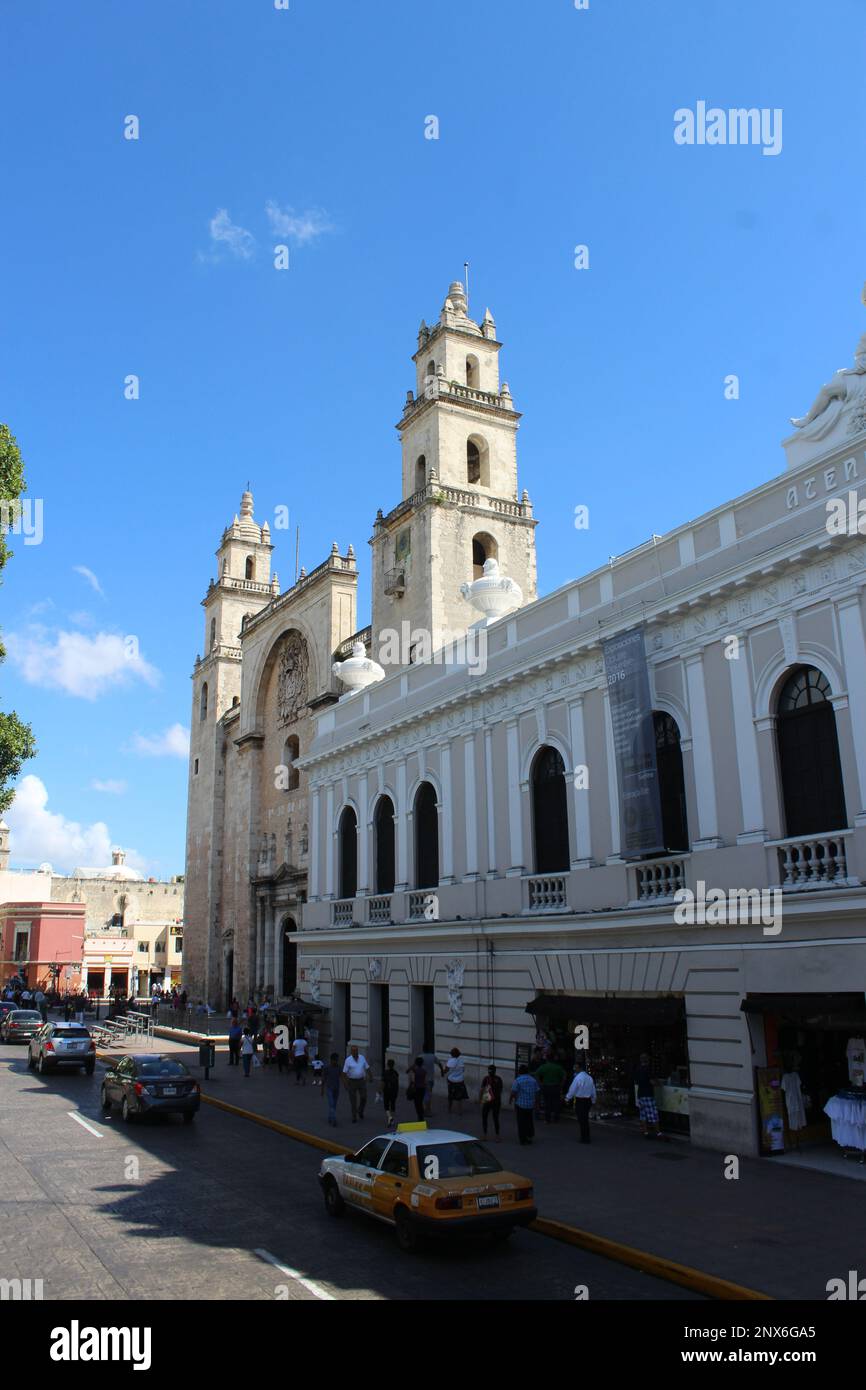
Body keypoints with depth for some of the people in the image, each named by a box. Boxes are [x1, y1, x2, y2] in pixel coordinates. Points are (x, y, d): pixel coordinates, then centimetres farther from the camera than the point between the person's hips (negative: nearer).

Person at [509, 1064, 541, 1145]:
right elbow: (537, 1092, 6)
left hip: (520, 1104, -4)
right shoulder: (533, 1080, 4)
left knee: (521, 1122, 4)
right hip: (531, 1104, 4)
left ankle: (523, 1139, 6)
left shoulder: (517, 1080, -11)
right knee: (529, 1121, 17)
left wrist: (510, 1100, 3)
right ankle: (530, 1136, 18)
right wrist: (535, 1102, 16)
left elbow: (513, 1092, -12)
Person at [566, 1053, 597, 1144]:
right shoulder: (589, 1078, 3)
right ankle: (585, 1137, 30)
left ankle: (585, 1139, 11)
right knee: (585, 1119, 20)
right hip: (588, 1100, 7)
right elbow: (593, 1091, 10)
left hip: (579, 1101, -7)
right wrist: (593, 1100, 23)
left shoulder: (577, 1078, -19)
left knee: (582, 1120, 4)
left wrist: (567, 1099, 3)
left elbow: (572, 1090, -12)